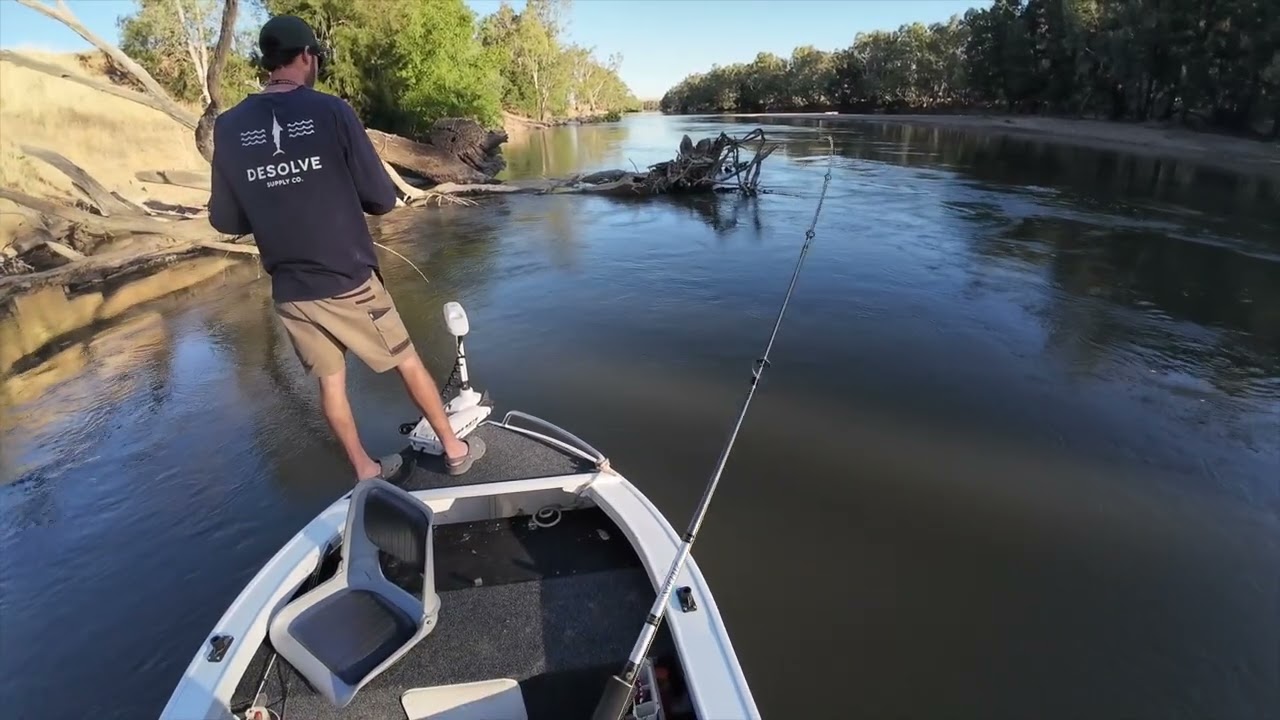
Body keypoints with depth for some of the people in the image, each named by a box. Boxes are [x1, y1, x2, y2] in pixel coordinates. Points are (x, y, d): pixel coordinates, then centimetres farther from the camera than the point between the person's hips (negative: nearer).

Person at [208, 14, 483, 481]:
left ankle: (365, 471, 29)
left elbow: (225, 221, 5)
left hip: (290, 292, 4)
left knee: (330, 379, 18)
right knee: (408, 363, 13)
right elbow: (382, 199, -8)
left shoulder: (228, 127, 0)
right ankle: (455, 449, 25)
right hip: (348, 280, -3)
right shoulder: (329, 110, -10)